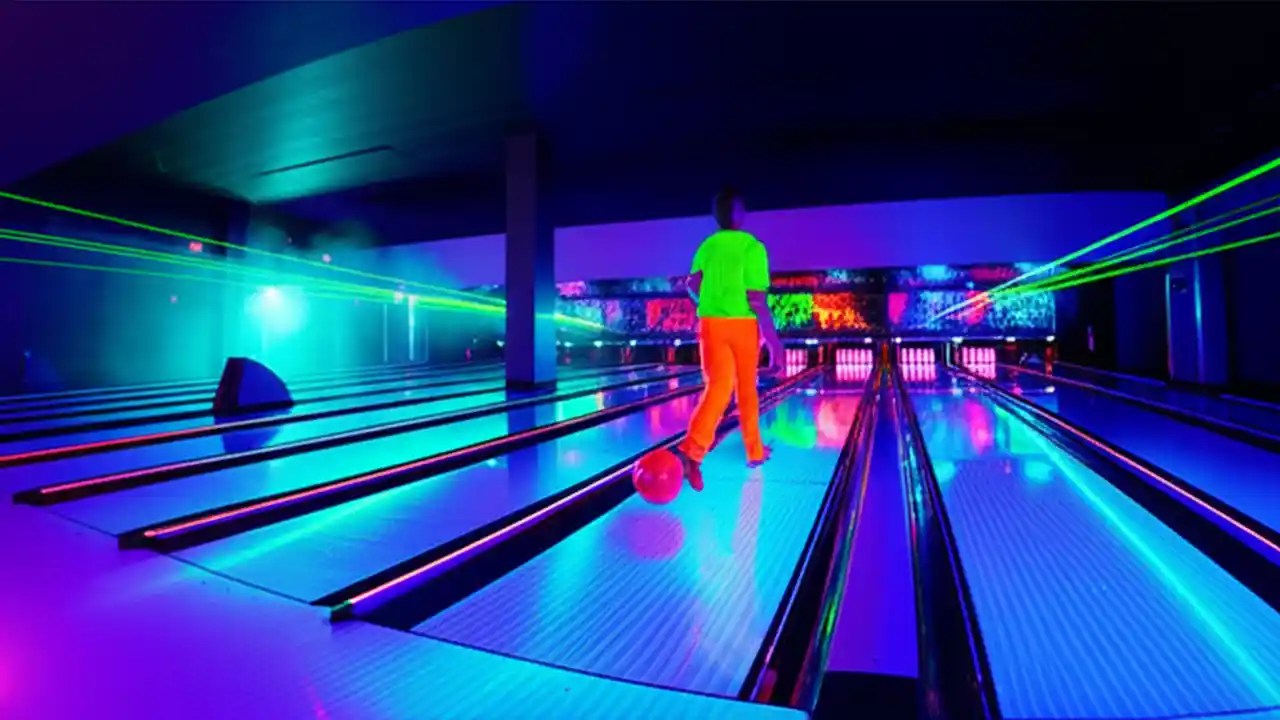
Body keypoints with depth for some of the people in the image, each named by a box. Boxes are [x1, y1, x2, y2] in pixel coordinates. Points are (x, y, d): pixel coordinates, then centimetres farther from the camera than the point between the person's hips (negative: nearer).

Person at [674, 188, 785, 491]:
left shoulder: (706, 247, 6)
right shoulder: (752, 246, -8)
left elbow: (693, 284, -3)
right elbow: (757, 298, -14)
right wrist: (774, 341, -11)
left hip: (710, 324, 3)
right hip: (742, 324, -2)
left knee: (718, 386, -4)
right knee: (746, 389, 13)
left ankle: (692, 449, -26)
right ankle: (754, 451, 28)